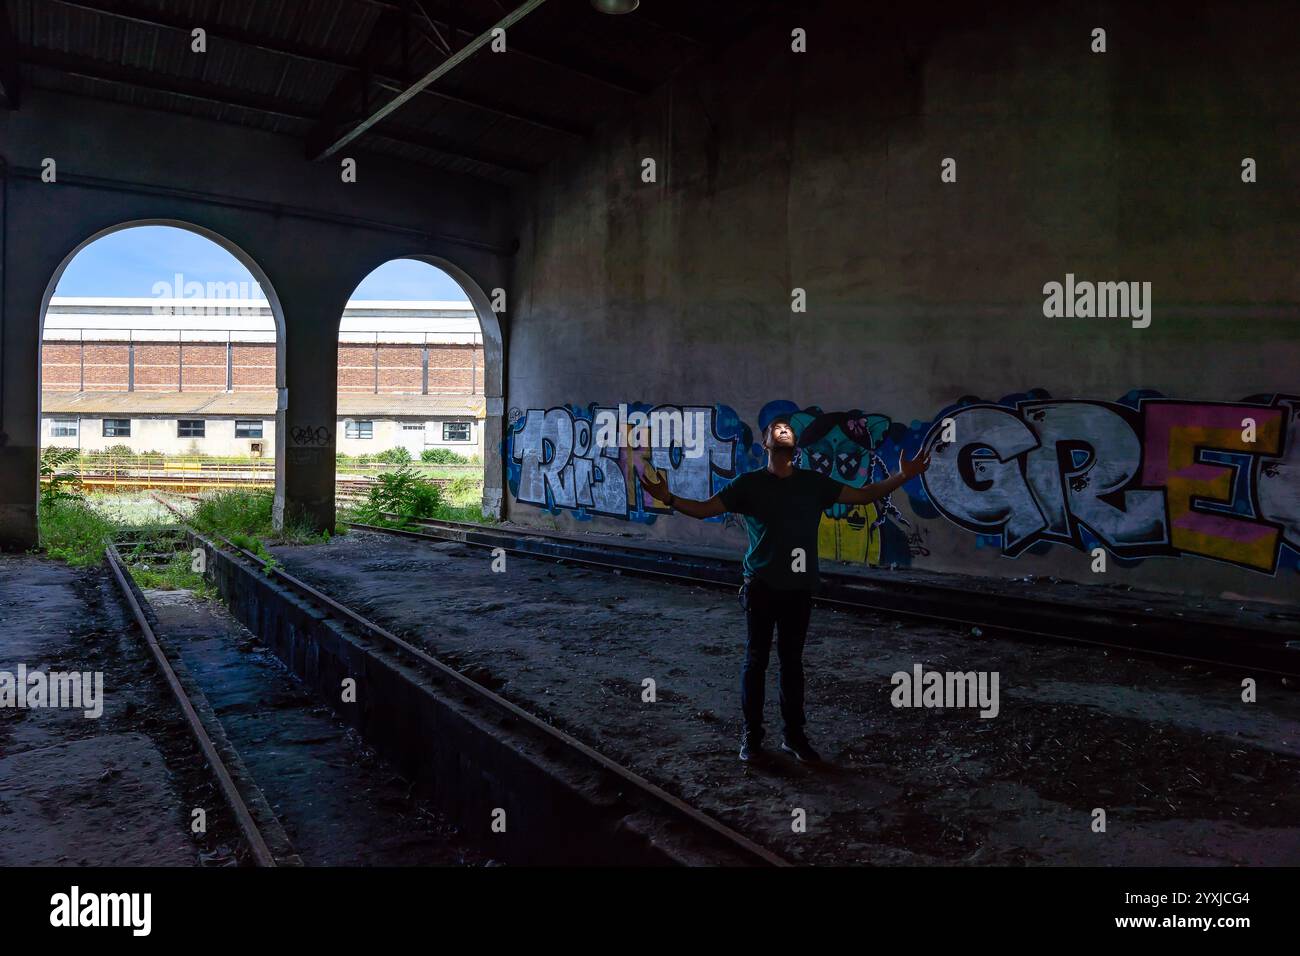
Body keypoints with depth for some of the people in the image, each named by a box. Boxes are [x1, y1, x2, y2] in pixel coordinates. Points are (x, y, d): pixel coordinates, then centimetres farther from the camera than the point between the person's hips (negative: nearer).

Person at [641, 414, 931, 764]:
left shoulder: (813, 483, 6)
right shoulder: (750, 483, -2)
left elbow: (861, 496, 9)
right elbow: (704, 509, -7)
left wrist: (902, 477, -1)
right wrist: (668, 497, -23)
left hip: (799, 587, 2)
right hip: (762, 585, -2)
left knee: (792, 661, 11)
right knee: (756, 660, 5)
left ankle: (793, 734, 22)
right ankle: (751, 735, 16)